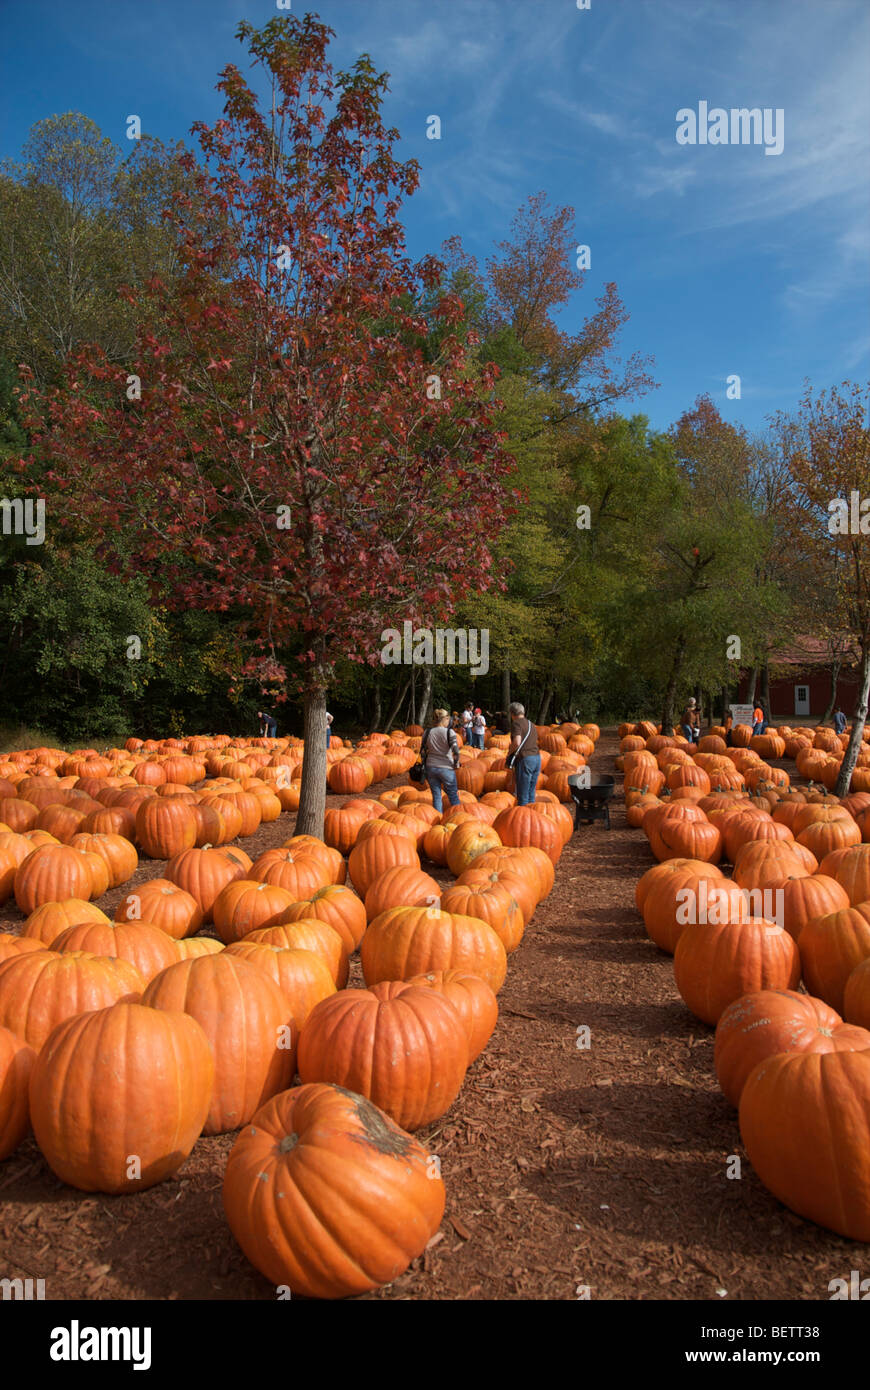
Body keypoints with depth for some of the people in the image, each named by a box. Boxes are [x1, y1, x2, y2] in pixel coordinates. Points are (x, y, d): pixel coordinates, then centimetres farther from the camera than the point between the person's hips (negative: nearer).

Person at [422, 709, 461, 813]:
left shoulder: (428, 732, 1)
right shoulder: (449, 732, -11)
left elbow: (423, 751, 4)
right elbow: (455, 751, -18)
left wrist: (424, 766, 14)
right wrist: (456, 764, -3)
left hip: (431, 768, 3)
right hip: (446, 768, -3)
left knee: (436, 796, 10)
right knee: (453, 795, 11)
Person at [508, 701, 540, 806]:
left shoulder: (516, 723, -6)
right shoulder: (531, 724, 19)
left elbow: (517, 742, -20)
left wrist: (509, 753, -4)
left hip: (525, 759, -8)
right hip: (537, 758, 8)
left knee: (523, 797, -2)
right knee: (531, 794, 15)